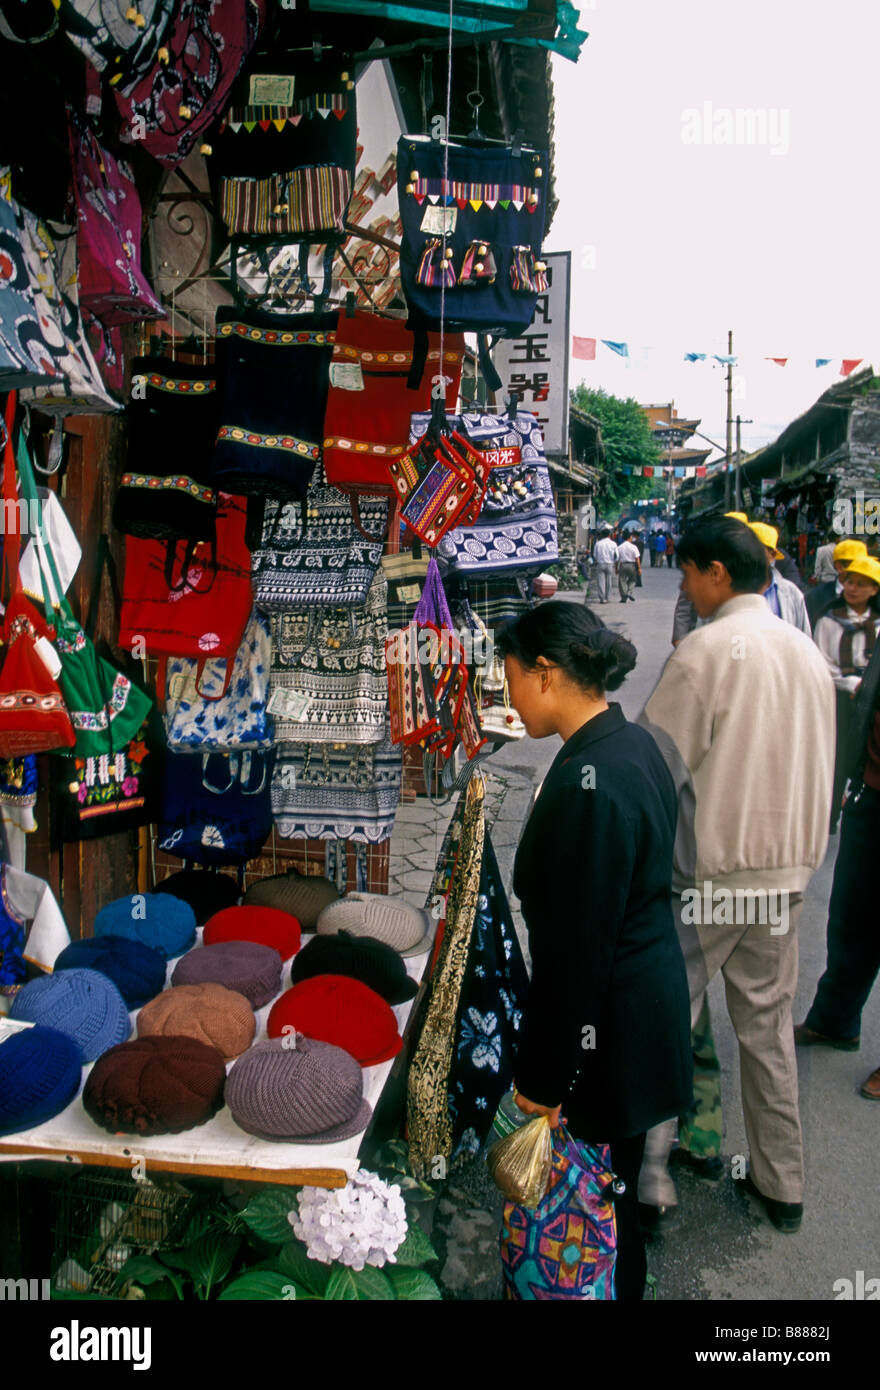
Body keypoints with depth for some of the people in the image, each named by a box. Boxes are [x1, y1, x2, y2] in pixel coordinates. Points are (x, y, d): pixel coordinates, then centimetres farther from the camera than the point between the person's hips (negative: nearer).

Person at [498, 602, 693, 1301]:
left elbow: (573, 953, -24)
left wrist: (543, 1077, -14)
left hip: (609, 1029, -9)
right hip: (652, 992, 9)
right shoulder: (634, 744, 1)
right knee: (613, 1182, 25)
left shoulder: (585, 786, -28)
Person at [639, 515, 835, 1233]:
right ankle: (781, 1184, 30)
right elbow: (818, 765, 12)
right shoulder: (807, 651, 5)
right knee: (768, 1020, 18)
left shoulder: (706, 649, -17)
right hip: (787, 870, 7)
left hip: (709, 875, -7)